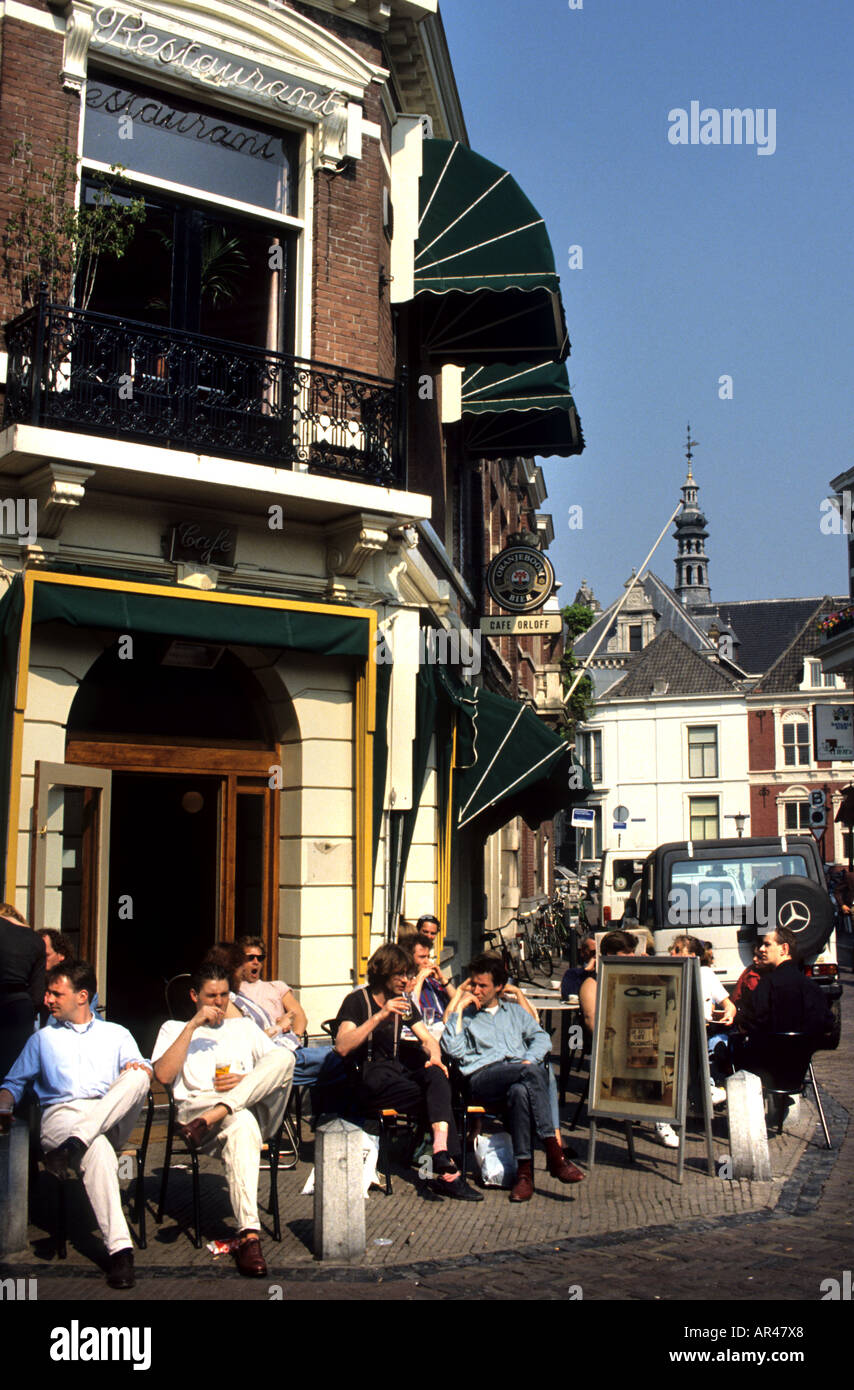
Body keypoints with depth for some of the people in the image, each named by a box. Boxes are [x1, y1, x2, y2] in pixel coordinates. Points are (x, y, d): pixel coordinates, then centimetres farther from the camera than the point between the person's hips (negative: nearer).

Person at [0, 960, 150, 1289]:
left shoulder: (117, 1034, 25)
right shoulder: (43, 1038, 28)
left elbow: (144, 1070, 12)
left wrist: (138, 1070, -13)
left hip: (112, 1119, 1)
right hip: (61, 1114, -1)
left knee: (136, 1077, -32)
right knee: (98, 1150, -37)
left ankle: (74, 1144, -43)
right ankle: (118, 1248, -42)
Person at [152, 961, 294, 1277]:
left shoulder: (244, 1027, 33)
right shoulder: (174, 1029, 24)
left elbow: (281, 1066, 18)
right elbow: (163, 1075, 2)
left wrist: (249, 1081, -2)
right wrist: (193, 1025, 0)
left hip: (257, 1107, 3)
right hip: (196, 1106, -3)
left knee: (284, 1056, -29)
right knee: (241, 1124, -42)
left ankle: (208, 1121, -40)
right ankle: (248, 1235, -48)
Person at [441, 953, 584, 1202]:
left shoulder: (514, 1011, 32)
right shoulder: (464, 1014, 25)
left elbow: (541, 1037, 17)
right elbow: (453, 1050, 6)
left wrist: (529, 1059, -4)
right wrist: (458, 1010, 6)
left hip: (520, 1072, 2)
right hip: (483, 1076, -2)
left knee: (520, 1091, -39)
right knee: (533, 1073, -35)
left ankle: (525, 1171, -40)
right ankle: (555, 1155, -38)